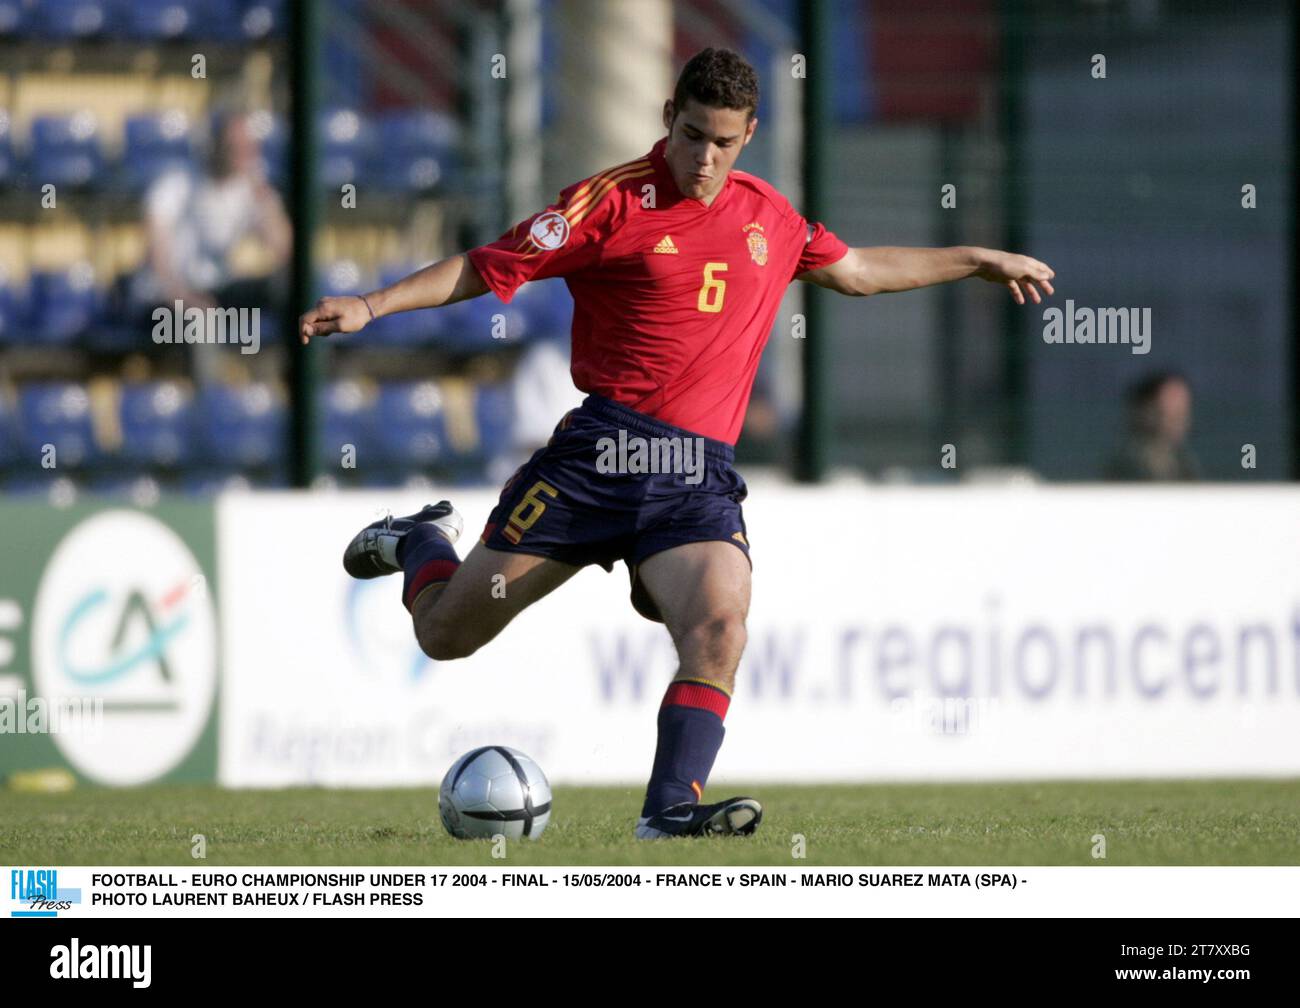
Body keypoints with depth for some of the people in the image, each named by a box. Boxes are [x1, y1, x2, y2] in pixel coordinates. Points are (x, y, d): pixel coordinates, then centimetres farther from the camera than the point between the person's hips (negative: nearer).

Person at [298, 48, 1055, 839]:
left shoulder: (769, 217, 13)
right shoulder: (615, 202, -3)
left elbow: (860, 271, 32)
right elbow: (485, 270, -3)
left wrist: (980, 262, 36)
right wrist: (370, 305, -14)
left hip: (701, 477, 3)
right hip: (600, 448, -3)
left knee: (720, 626, -26)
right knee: (447, 632, 1)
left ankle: (672, 806, -21)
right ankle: (421, 542, 35)